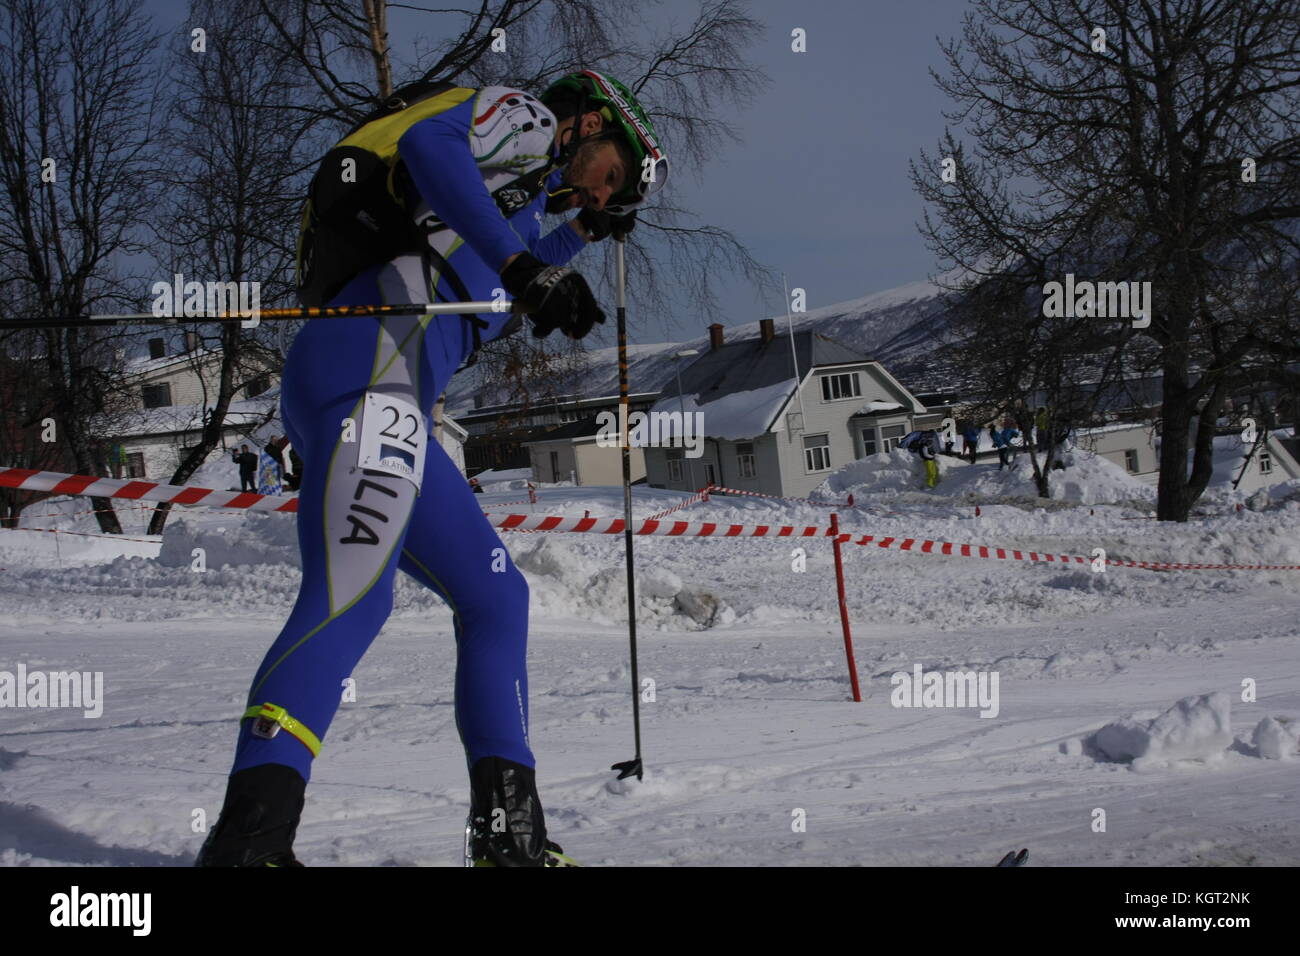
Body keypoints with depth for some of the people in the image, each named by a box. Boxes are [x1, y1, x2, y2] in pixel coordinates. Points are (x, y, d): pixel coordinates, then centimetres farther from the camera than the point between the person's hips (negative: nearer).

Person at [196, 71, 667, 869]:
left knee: (495, 597, 13)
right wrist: (522, 263, -21)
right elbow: (431, 142, -13)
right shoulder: (528, 118, 9)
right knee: (352, 595, -24)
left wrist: (584, 234, 48)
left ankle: (510, 833, 10)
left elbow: (495, 292, 51)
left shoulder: (531, 189, 35)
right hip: (372, 361, -10)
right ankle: (250, 837, -36)